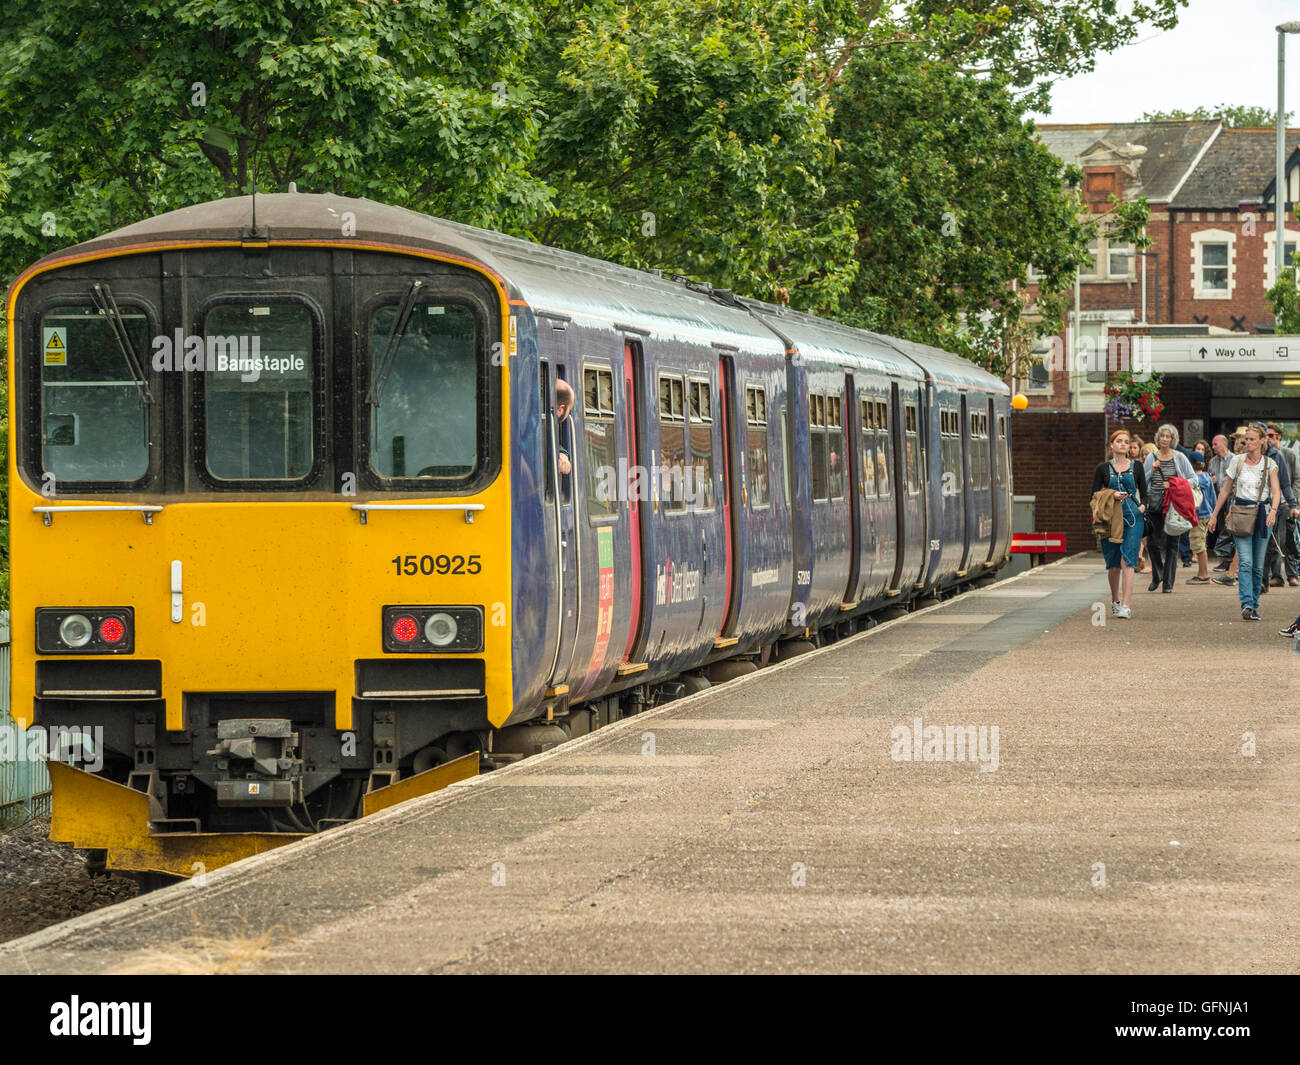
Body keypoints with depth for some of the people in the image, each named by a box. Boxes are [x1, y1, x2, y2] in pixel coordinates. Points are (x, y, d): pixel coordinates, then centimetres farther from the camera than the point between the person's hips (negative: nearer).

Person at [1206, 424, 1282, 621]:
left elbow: (1276, 491, -9)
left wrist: (1273, 510, -28)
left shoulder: (1269, 464, 2)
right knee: (1245, 562, -14)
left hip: (1262, 514, 1)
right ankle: (1247, 605, -24)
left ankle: (1254, 605, 14)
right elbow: (1226, 490, 12)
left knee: (1258, 565, 4)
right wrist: (1214, 514, 12)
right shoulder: (1238, 461, 4)